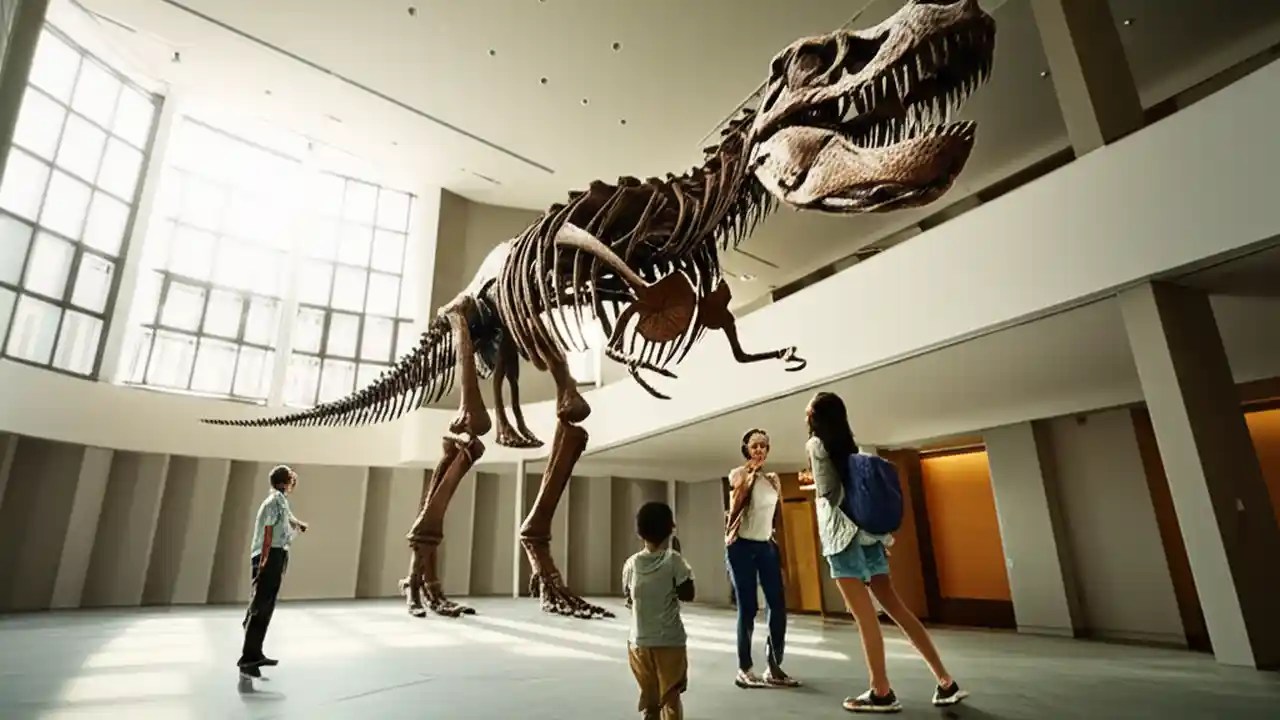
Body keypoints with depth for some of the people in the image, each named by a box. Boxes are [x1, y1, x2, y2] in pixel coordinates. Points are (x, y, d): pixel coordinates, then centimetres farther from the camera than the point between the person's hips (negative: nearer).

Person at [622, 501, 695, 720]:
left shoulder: (631, 563, -4)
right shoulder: (674, 560, -12)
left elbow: (628, 598, 6)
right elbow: (687, 595, -9)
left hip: (639, 640, 3)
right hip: (670, 641, -3)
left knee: (649, 697, 17)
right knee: (670, 696, 10)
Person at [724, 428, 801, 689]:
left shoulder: (773, 479, 11)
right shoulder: (738, 474, -4)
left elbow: (778, 516, 16)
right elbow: (734, 508, -19)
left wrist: (780, 548, 12)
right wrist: (748, 477, -20)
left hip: (767, 546, 5)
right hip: (742, 546, -5)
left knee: (777, 605, 0)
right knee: (748, 608, -3)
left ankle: (774, 667, 13)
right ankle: (744, 669, 8)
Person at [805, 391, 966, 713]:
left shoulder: (816, 444, -4)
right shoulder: (849, 446, 17)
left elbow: (828, 493, -9)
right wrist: (880, 535, 17)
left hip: (843, 534, -8)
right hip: (867, 532, 8)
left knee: (864, 615, -4)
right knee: (897, 608, 10)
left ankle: (881, 693, 3)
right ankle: (946, 683, 12)